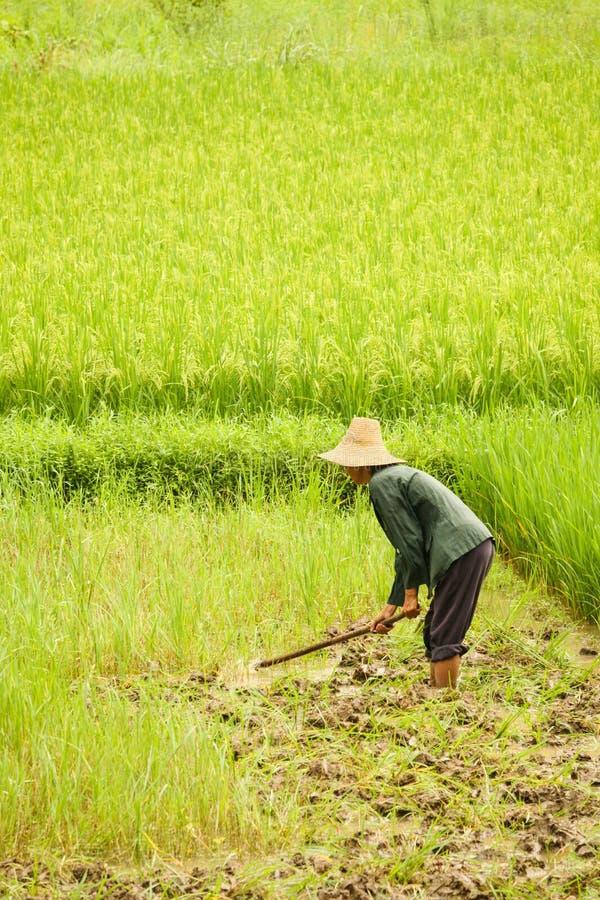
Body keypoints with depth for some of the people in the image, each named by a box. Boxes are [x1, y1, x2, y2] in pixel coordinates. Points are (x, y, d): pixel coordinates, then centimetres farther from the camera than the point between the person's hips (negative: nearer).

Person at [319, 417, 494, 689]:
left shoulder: (381, 483, -7)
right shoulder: (397, 476, 24)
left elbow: (410, 540, -11)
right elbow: (407, 550, 26)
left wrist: (410, 592, -2)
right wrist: (391, 606, 26)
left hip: (461, 551, -10)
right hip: (478, 546, 10)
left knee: (444, 637, -6)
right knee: (434, 633, 17)